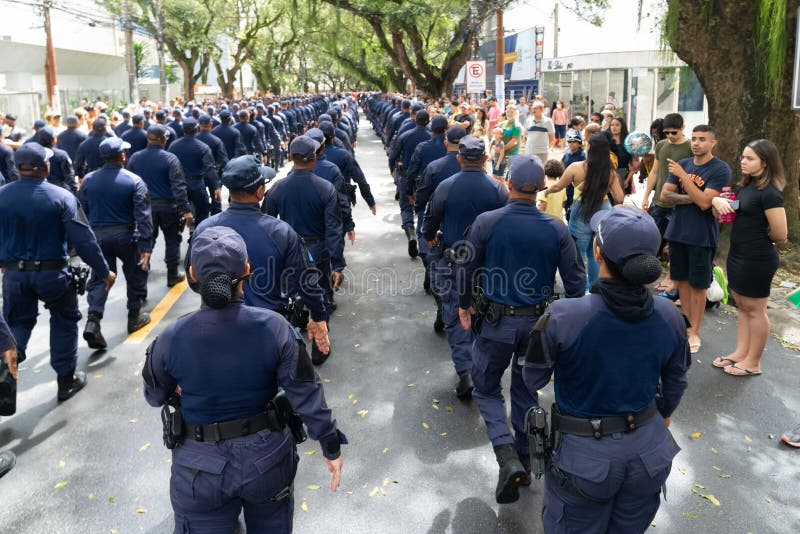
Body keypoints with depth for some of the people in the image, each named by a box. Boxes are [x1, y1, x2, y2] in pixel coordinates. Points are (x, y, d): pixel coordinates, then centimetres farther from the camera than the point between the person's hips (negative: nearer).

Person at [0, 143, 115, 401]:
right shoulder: (61, 197, -13)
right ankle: (66, 380, 22)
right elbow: (83, 239, -15)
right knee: (64, 321, 16)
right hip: (52, 273, -3)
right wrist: (104, 271, -7)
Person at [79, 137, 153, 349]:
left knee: (99, 278, 8)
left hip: (97, 236, 3)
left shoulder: (88, 180, 1)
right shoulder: (133, 181, -9)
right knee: (135, 274, 16)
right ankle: (134, 318, 25)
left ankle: (93, 321, -10)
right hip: (126, 236, -3)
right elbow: (143, 216, -15)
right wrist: (145, 246, -15)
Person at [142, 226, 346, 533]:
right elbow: (307, 393, -14)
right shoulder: (273, 328, -21)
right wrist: (331, 446, -1)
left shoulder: (172, 340, -19)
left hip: (201, 468, -1)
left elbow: (154, 396, 0)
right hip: (268, 459, 1)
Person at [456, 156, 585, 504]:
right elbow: (574, 281, -3)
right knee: (525, 390, 20)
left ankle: (507, 457, -7)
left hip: (497, 321, -3)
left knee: (487, 389, 13)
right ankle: (523, 460, 33)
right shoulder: (556, 230, -8)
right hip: (538, 322, 3)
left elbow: (466, 269, -6)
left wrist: (464, 306, 11)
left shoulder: (486, 222, -14)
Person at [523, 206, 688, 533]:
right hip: (649, 448, 4)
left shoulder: (563, 318, -28)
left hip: (586, 456, -4)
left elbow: (533, 381, -12)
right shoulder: (669, 315, -13)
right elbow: (676, 381, 4)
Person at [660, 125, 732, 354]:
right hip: (677, 231, 5)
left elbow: (704, 202, -21)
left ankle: (694, 332, 15)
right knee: (682, 280, 12)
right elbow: (665, 196, 0)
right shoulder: (682, 164, 6)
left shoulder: (720, 169, -10)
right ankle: (686, 323, 26)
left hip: (702, 237, -5)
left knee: (697, 285, 4)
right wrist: (691, 198, -15)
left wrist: (683, 176, -21)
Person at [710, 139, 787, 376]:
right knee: (742, 306, 16)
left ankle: (752, 363, 16)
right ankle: (741, 353, 28)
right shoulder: (746, 186, 7)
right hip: (737, 253, 9)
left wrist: (764, 243, -1)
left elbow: (780, 235, -22)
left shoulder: (770, 193, -20)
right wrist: (718, 200, -3)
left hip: (757, 259, -9)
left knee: (754, 309, 3)